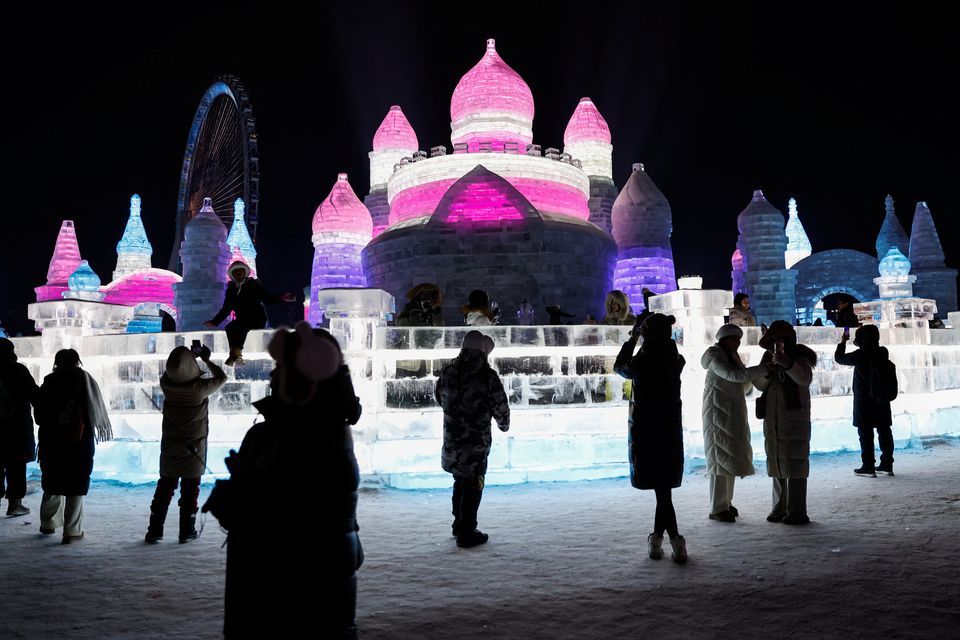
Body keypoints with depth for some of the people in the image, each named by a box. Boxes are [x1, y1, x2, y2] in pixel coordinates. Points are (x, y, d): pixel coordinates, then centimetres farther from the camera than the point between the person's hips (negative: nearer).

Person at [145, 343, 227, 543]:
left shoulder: (166, 384, -9)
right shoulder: (200, 387, -19)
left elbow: (172, 372, 15)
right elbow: (221, 378, -2)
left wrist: (192, 356, 16)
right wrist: (207, 360, 7)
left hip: (170, 447, 3)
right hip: (193, 448, -3)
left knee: (164, 488, 12)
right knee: (190, 490, 6)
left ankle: (154, 530, 15)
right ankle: (186, 531, 10)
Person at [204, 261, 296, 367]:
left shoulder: (254, 285, 7)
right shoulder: (231, 290, 16)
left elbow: (268, 299, 3)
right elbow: (226, 309, 19)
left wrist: (281, 298, -13)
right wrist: (215, 322, 11)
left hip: (257, 319, -4)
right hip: (241, 320, 4)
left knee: (240, 326, -32)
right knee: (230, 327, -28)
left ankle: (235, 353, -39)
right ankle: (236, 356, -39)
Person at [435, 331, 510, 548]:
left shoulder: (448, 372, 1)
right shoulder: (487, 375, -14)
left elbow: (439, 397, 15)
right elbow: (500, 406, -7)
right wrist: (504, 424, 14)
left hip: (451, 438, 6)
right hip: (477, 440, -5)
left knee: (460, 480, 22)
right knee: (472, 484, 3)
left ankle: (459, 524, 33)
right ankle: (467, 533, 7)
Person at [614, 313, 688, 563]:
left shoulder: (641, 362, -16)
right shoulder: (677, 361, -4)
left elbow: (620, 367, 5)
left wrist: (631, 339, 13)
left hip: (645, 430, -4)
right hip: (671, 430, 4)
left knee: (661, 488, 1)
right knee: (664, 485, 13)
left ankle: (676, 540, -3)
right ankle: (657, 537, 21)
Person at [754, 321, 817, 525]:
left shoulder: (799, 359, -6)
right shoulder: (768, 357, 9)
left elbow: (805, 379, -26)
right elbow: (759, 384, 5)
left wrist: (787, 364, -42)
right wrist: (767, 372, -16)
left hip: (794, 418, -6)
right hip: (772, 419, 6)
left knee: (795, 466, -6)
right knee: (776, 465, 9)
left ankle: (796, 511, -3)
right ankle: (780, 508, 17)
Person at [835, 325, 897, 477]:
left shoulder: (861, 355, -14)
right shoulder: (882, 354, 3)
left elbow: (839, 358, -3)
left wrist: (843, 342, 13)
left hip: (864, 403, -6)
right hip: (882, 402, 6)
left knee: (866, 434, -1)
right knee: (884, 432, 11)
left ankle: (868, 467, 0)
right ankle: (887, 465, 17)